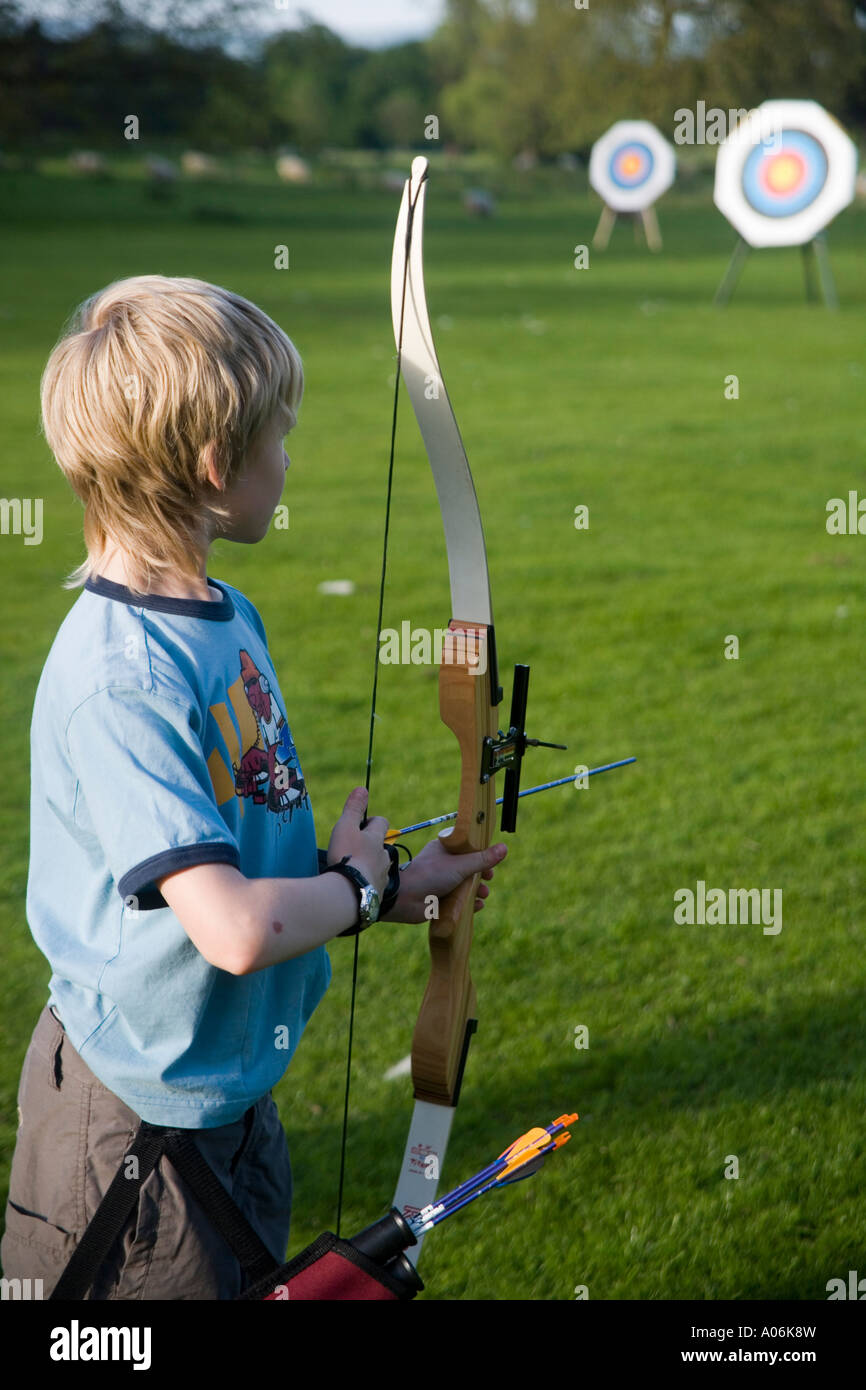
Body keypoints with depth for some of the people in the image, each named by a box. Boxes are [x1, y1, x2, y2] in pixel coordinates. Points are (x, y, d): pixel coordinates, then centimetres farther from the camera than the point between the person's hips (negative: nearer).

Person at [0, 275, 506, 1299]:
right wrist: (359, 887, -15)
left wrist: (385, 884, 1)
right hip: (137, 1119, -9)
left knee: (257, 1275, 24)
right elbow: (237, 927, -33)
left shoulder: (224, 616, 0)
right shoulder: (116, 682, -28)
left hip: (232, 1089, 9)